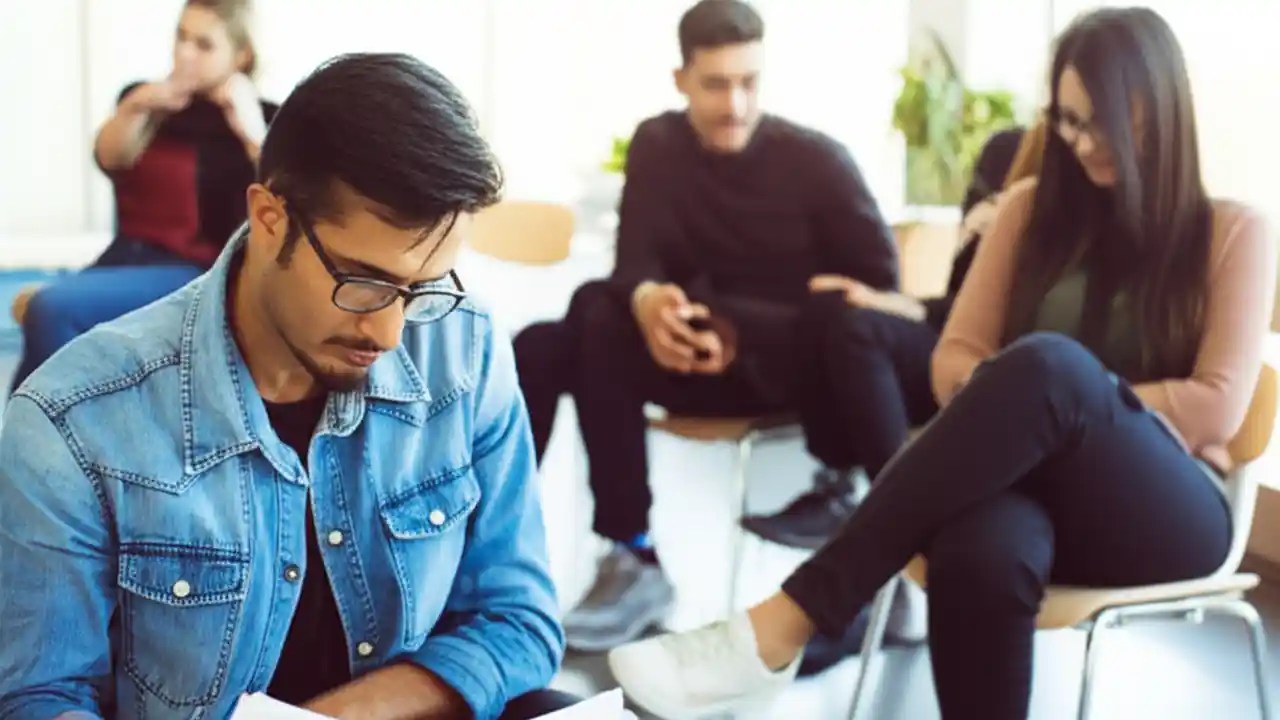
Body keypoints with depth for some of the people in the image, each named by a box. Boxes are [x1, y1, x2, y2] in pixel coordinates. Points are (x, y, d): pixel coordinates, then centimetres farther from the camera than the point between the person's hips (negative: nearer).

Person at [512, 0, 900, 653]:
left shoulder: (815, 159, -4)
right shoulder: (657, 145, 5)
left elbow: (877, 285, -10)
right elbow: (635, 259, -5)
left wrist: (747, 334, -21)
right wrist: (644, 298, -32)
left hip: (796, 362, -3)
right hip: (693, 355, 4)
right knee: (544, 347, -21)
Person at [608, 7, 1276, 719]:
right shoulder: (1034, 209, 17)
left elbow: (1216, 409, -2)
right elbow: (954, 359, 12)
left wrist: (1069, 398, -10)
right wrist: (1002, 405, -11)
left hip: (1170, 513, -2)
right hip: (1036, 485, 2)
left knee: (1050, 366, -38)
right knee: (981, 552, -40)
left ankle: (786, 622, -43)